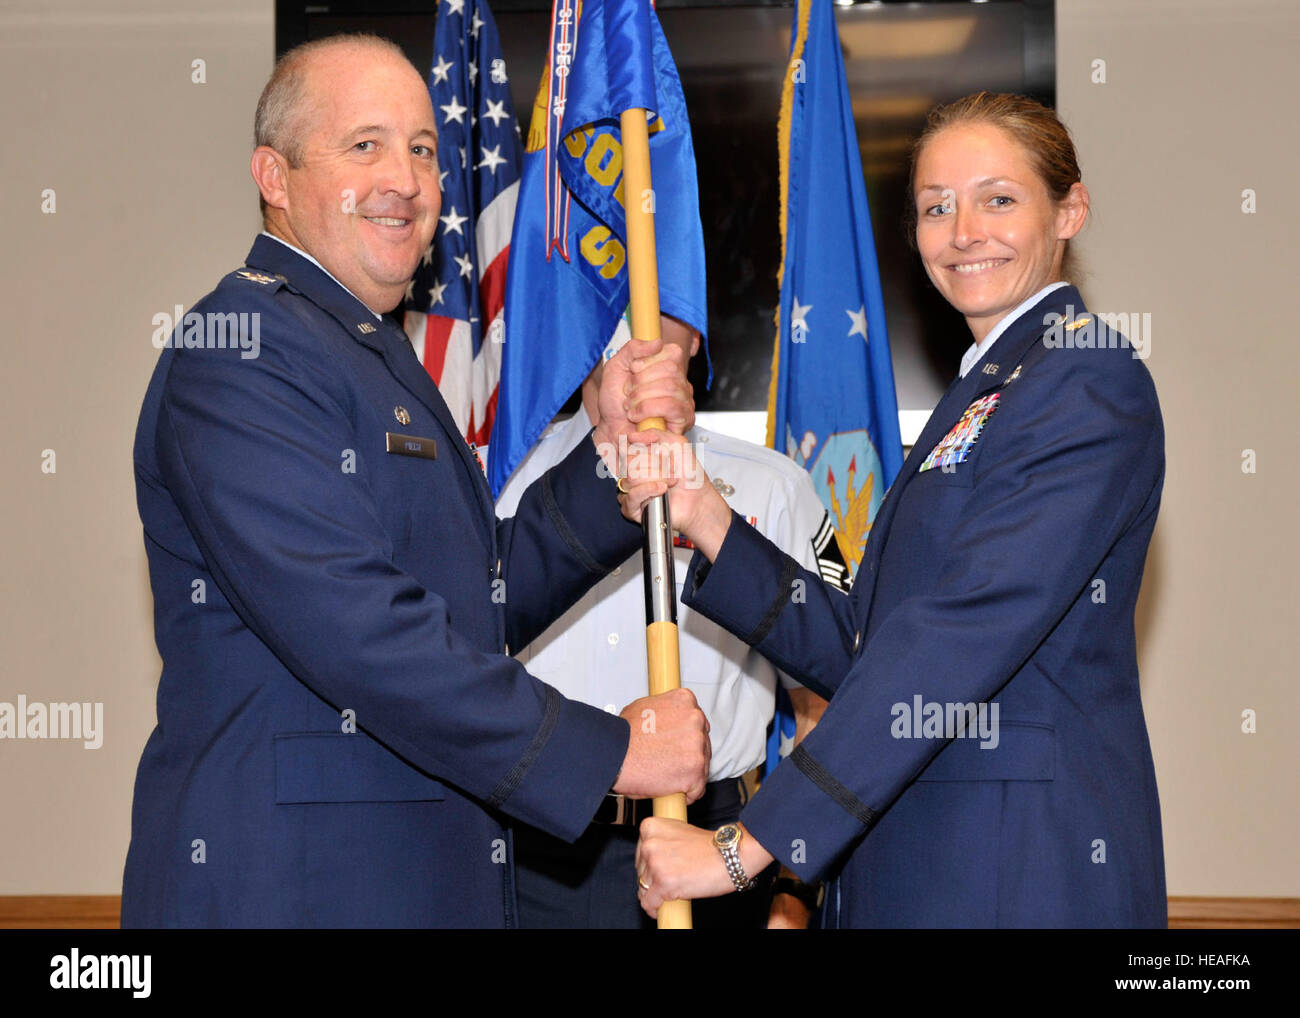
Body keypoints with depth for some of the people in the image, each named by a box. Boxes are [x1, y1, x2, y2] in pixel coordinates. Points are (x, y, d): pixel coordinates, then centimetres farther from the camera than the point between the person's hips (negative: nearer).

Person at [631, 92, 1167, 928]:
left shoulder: (1089, 386, -12)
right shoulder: (984, 389, 17)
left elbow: (965, 633, -23)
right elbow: (857, 647, 11)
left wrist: (749, 846, -25)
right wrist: (708, 524, -2)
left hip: (1026, 870, -8)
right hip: (912, 859, 8)